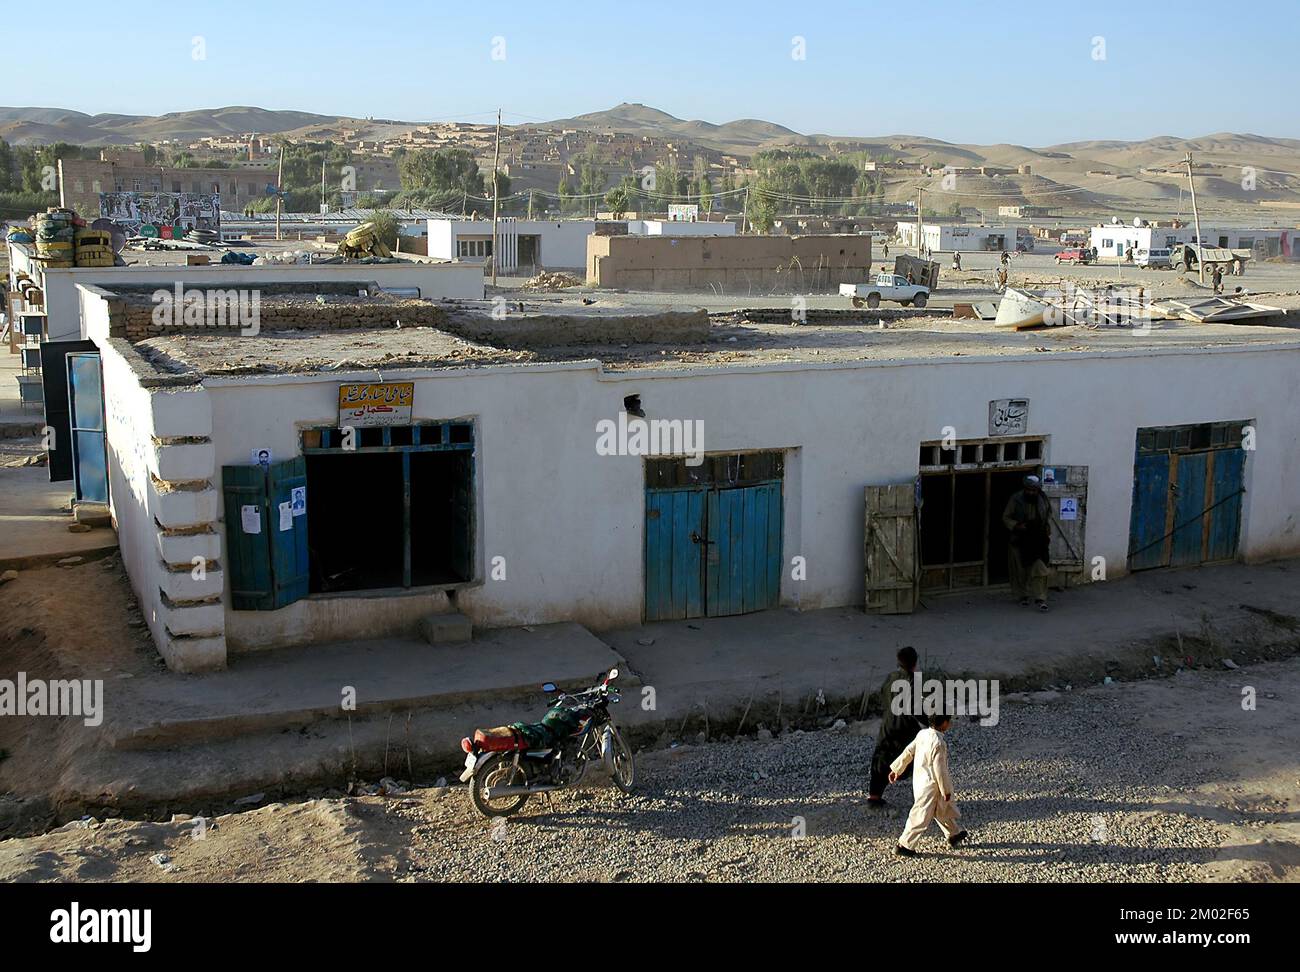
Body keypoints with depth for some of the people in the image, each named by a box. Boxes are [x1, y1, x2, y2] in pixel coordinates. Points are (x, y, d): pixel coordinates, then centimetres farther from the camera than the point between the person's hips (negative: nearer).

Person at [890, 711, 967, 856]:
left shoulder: (922, 734, -4)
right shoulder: (938, 743, -28)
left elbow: (908, 752, 4)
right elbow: (939, 770, -23)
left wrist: (896, 769, 13)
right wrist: (946, 790, -12)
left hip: (919, 780, 9)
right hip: (930, 785, -9)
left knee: (942, 810, 26)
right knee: (921, 817, 5)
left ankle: (954, 835, 43)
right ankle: (904, 846, 13)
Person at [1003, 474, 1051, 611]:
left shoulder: (1042, 501, 0)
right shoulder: (1016, 499, -9)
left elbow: (1048, 515, 19)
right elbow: (1006, 517, -3)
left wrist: (1047, 529, 5)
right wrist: (1016, 526, -19)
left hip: (1037, 542, 1)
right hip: (1018, 542, -1)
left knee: (1039, 570, -8)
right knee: (1020, 571, 8)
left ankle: (1040, 599, -7)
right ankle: (1023, 595, 25)